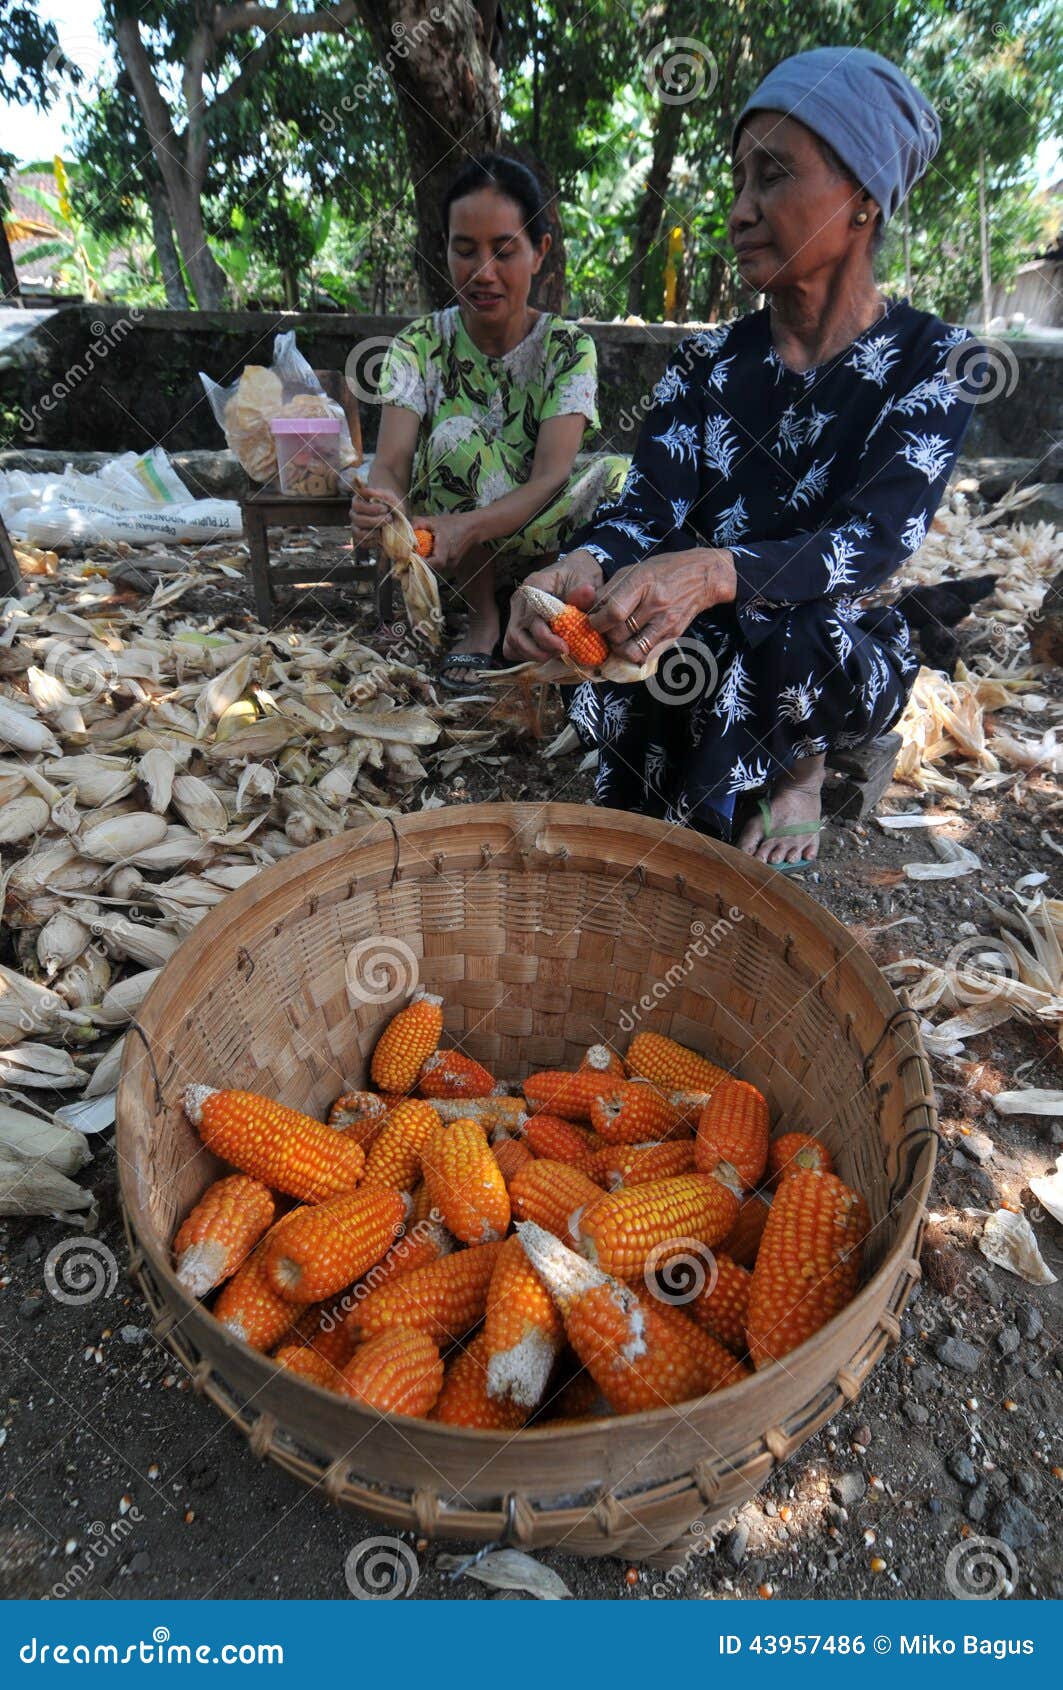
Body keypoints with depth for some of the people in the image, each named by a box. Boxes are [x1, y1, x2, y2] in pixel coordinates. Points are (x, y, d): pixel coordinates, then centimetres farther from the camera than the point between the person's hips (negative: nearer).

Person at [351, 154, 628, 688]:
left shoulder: (569, 348, -6)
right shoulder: (419, 346, -4)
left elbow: (549, 478, -21)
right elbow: (391, 463, -17)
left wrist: (468, 526, -41)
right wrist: (381, 506, -43)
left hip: (534, 534, 0)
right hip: (440, 533, 1)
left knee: (623, 475, -27)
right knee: (457, 436, -29)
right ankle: (483, 618, -13)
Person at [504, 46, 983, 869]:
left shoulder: (934, 360, -7)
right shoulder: (710, 360, 3)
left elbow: (875, 543, -21)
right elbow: (649, 507, -9)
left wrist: (713, 573, -41)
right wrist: (585, 564, -34)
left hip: (847, 658, -2)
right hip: (706, 642, 3)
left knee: (783, 639, -36)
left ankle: (793, 764, -3)